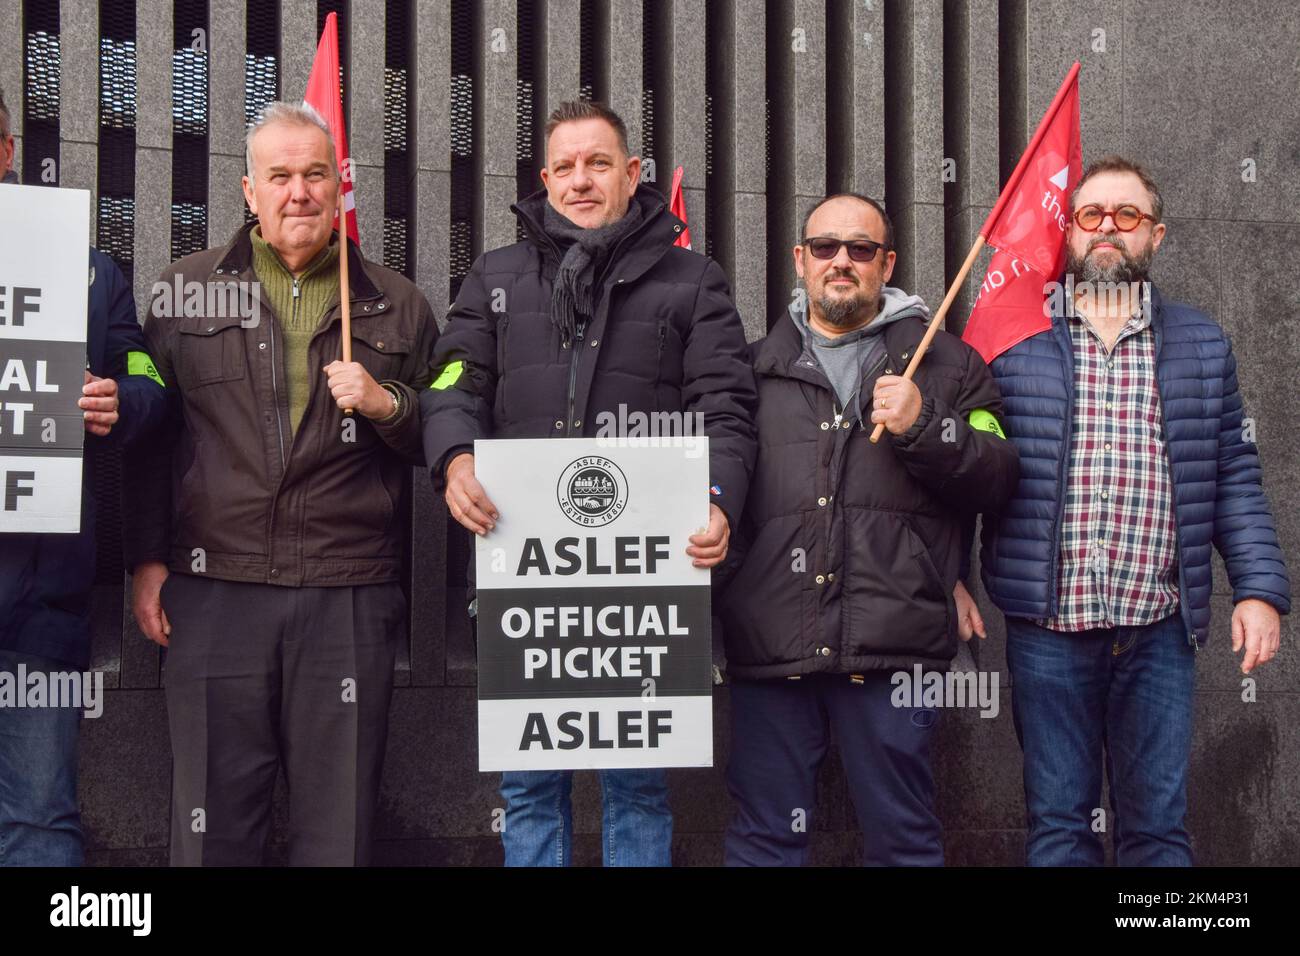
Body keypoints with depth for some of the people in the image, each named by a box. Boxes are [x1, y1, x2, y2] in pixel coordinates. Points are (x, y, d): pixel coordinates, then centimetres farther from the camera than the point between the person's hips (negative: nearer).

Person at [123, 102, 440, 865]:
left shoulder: (397, 305, 12)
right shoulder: (186, 290, 10)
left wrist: (388, 406, -6)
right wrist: (148, 561, 4)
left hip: (350, 599, 0)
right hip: (214, 591, 0)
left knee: (340, 823, 4)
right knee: (214, 817, 3)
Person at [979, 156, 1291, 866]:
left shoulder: (1202, 347, 11)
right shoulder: (1014, 341, 5)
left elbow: (1234, 478, 9)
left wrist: (1260, 588, 0)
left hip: (1159, 628, 1)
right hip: (1046, 623, -1)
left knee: (1157, 826, 6)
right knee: (1059, 825, 6)